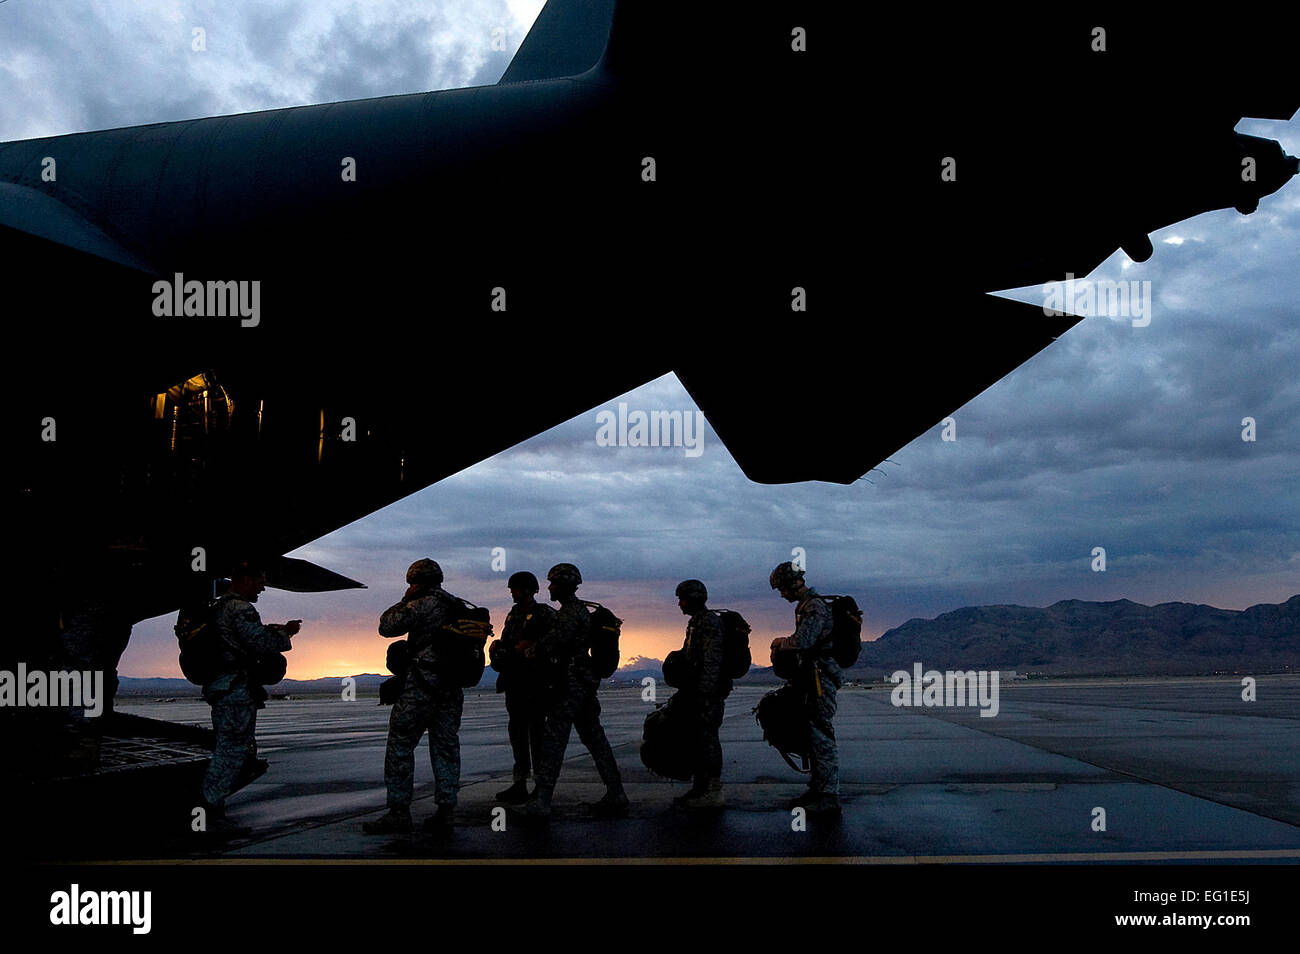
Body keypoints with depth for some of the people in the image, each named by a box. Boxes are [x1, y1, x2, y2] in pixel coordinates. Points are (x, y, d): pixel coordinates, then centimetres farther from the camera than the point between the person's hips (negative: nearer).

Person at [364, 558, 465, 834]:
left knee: (400, 747, -1)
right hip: (453, 689, 7)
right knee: (446, 747, 9)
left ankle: (398, 812, -2)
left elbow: (386, 627, -8)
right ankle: (445, 810, 8)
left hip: (420, 687, -7)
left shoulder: (423, 605, -11)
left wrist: (405, 601, 4)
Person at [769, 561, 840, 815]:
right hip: (812, 679, 11)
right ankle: (817, 791, 21)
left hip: (821, 678, -11)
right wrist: (785, 643, 9)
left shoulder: (815, 607, -15)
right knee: (813, 735, 14)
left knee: (821, 736, -11)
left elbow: (802, 641, -27)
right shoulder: (804, 606, 17)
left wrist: (782, 642, -9)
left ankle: (830, 797, -10)